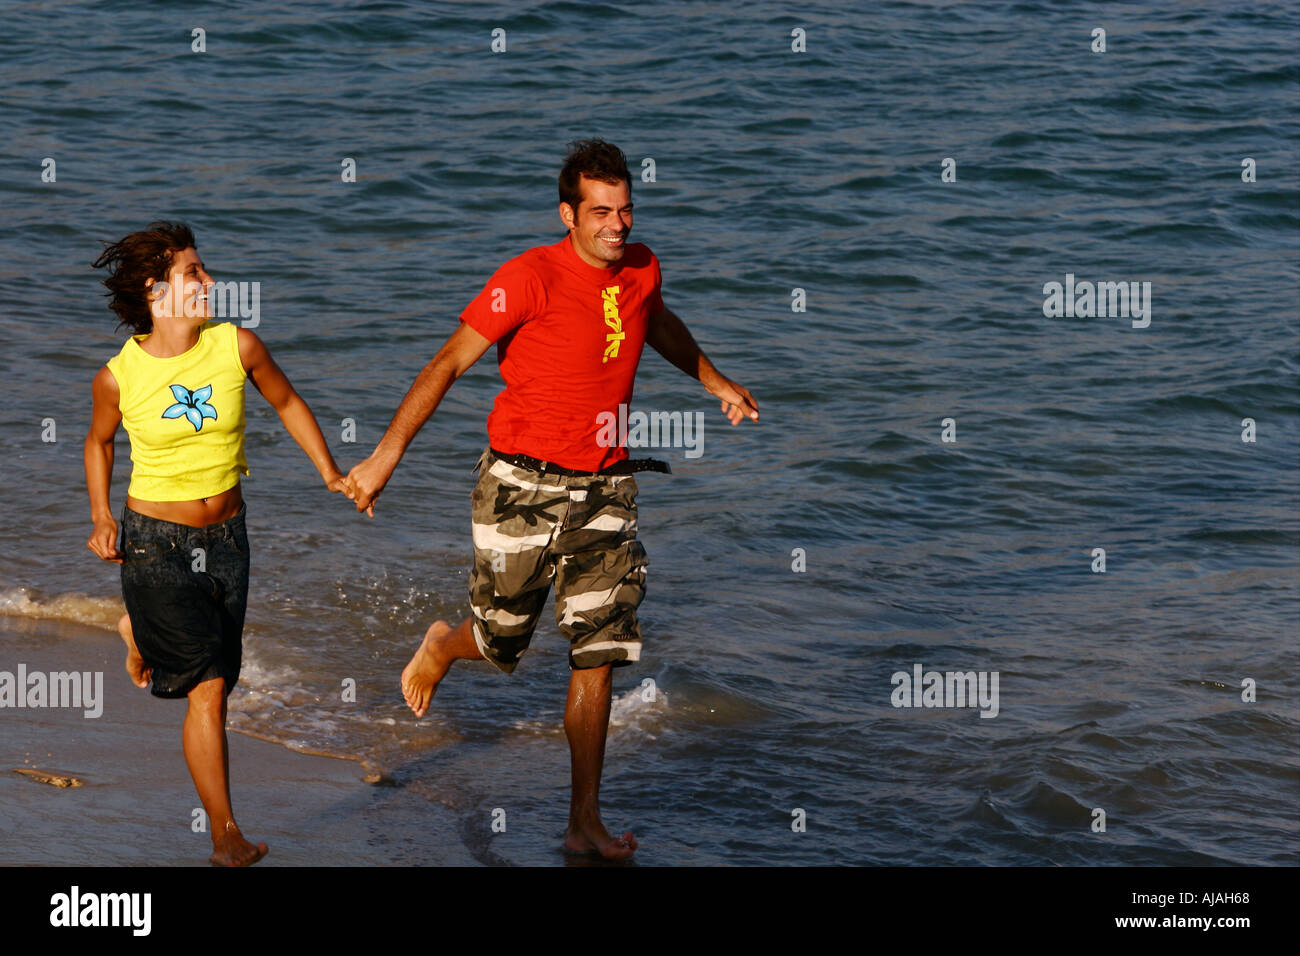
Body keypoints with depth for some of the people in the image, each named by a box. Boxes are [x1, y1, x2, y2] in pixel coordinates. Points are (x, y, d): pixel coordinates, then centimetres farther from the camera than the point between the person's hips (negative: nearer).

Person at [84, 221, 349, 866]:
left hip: (225, 536, 4)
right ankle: (226, 837, 0)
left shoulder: (237, 346, -10)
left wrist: (330, 474, 4)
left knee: (215, 669, 18)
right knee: (208, 687, -10)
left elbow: (286, 403, 8)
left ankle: (140, 630, 53)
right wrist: (101, 517, -4)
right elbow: (98, 441, 7)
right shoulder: (118, 376, -13)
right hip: (155, 540, -4)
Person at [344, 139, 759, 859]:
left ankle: (585, 822, 6)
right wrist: (386, 455, -18)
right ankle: (442, 646, 48)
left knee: (598, 654, 0)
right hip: (524, 485, -4)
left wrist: (715, 382, 36)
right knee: (500, 641, 10)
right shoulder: (531, 278, -16)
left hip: (604, 487, 4)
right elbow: (449, 364, -14)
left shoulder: (640, 270, 3)